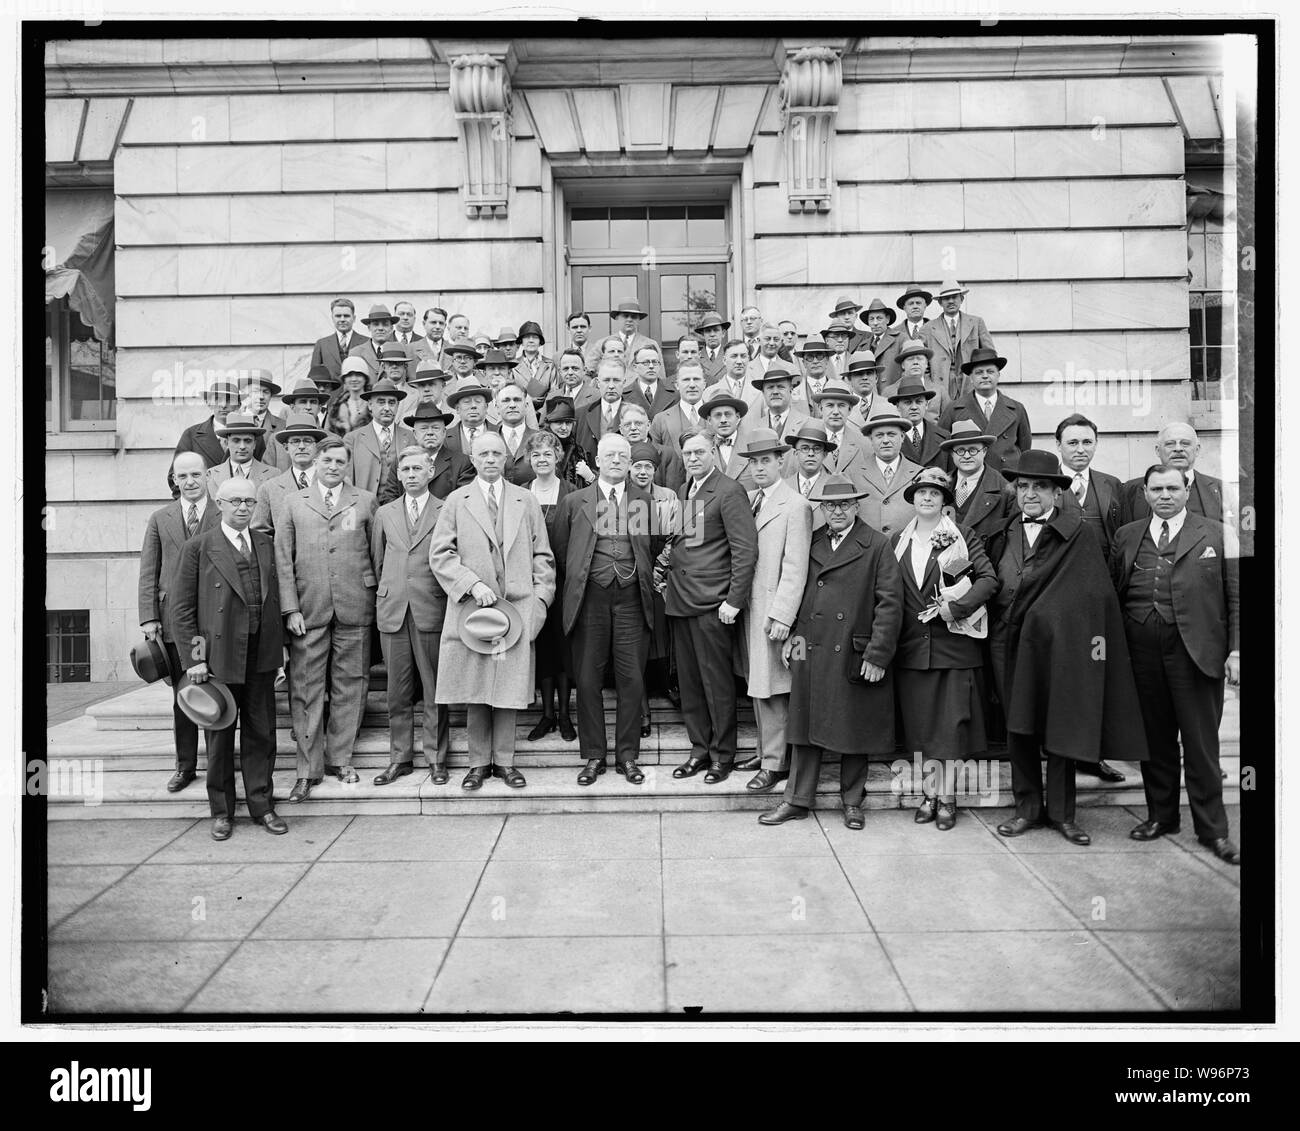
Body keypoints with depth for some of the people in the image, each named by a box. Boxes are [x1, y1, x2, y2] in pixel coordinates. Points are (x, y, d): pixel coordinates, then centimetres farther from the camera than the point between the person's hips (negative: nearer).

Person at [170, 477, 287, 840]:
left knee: (261, 733, 9)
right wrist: (194, 658, -9)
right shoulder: (198, 548, -3)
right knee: (220, 735, 9)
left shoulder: (264, 544, 11)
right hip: (219, 654, -3)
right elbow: (182, 609, -4)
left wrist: (279, 648, 8)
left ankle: (262, 806, 22)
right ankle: (222, 812, 23)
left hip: (261, 654, 4)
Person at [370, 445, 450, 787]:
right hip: (392, 611, 3)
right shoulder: (384, 513, 13)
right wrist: (388, 593, 13)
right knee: (398, 691, 8)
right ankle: (400, 758, 18)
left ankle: (436, 758, 13)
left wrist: (446, 598, 1)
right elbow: (377, 560, 18)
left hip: (432, 609, -3)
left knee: (435, 690, 2)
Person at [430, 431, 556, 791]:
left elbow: (542, 556, 12)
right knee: (474, 692, 4)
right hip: (471, 609, -1)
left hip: (517, 609, 1)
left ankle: (504, 761, 16)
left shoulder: (526, 502, 12)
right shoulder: (456, 501, 8)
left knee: (508, 689, 3)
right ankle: (479, 762, 17)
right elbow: (440, 554, 1)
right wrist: (472, 584, -11)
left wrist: (541, 598, 0)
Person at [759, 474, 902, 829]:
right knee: (807, 726, 9)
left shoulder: (876, 545, -2)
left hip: (854, 656, -3)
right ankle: (797, 800, 19)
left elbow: (890, 603, -6)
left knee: (855, 731, 8)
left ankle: (852, 802, 24)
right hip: (810, 653, 3)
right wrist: (790, 634, 7)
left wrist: (877, 655, -11)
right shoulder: (810, 544, 10)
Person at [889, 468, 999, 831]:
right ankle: (930, 793, 17)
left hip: (954, 645, -3)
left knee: (953, 722, 1)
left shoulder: (963, 536, 1)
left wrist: (956, 607, -20)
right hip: (911, 647, 3)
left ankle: (948, 797, 11)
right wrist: (891, 637, 0)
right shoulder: (898, 541, 10)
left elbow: (989, 578, -8)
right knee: (920, 723, 7)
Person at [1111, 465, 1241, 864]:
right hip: (1142, 650, 2)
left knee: (1201, 742, 3)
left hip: (1196, 649, -2)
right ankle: (1160, 815, 25)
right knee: (1154, 738, 10)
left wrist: (1235, 650, -4)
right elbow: (1113, 594, 11)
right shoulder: (1126, 536, 12)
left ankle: (1212, 829, 16)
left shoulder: (1216, 535, 6)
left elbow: (1236, 596, 3)